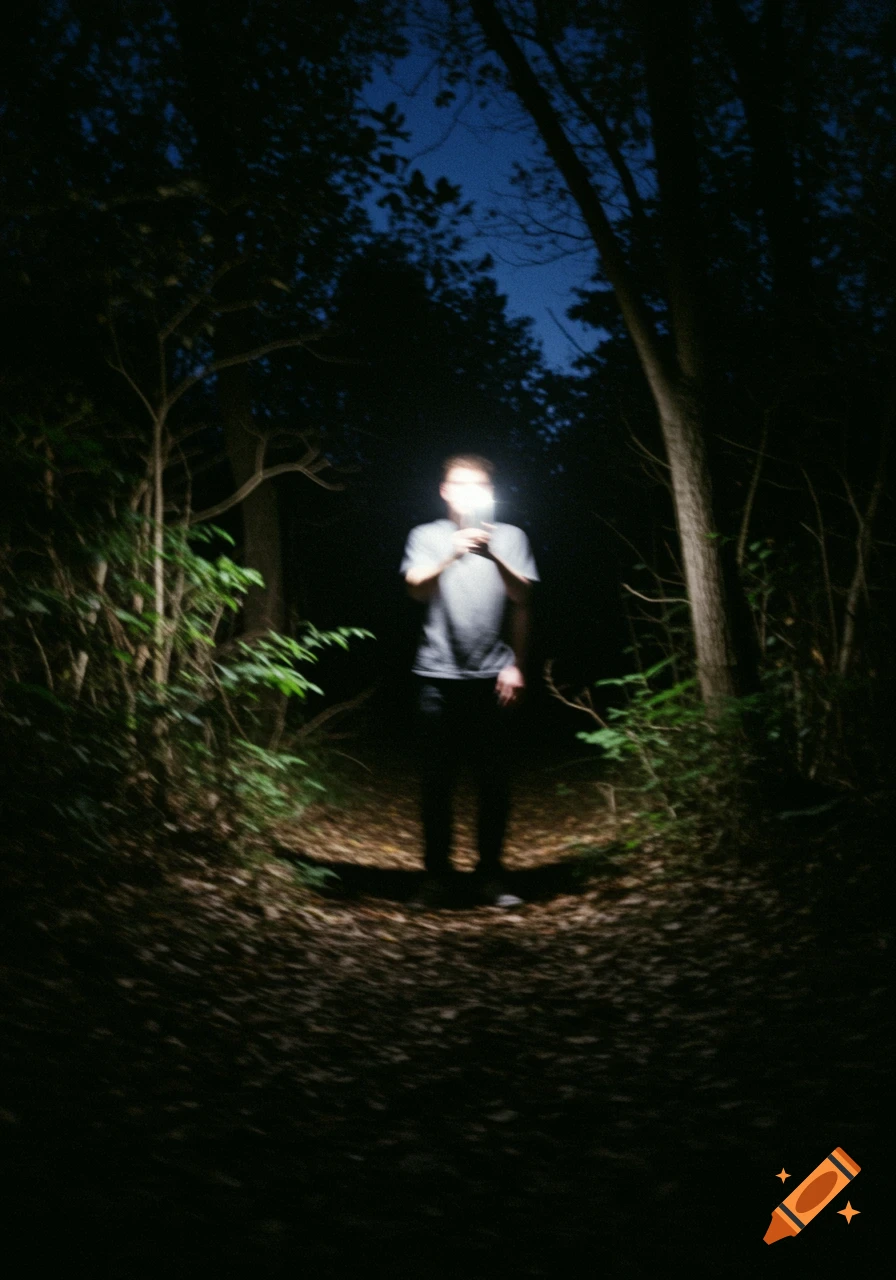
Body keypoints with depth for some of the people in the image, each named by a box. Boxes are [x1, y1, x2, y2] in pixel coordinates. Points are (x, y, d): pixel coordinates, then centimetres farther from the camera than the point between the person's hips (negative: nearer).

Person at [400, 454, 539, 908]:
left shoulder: (510, 537, 13)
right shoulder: (427, 536, 12)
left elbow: (521, 599, 2)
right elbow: (418, 589, -6)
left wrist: (494, 556, -16)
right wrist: (453, 554, -22)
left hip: (492, 676, 1)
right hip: (438, 676, 0)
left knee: (495, 781, 1)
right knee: (436, 781, 1)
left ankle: (490, 875, 12)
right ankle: (436, 876, 10)